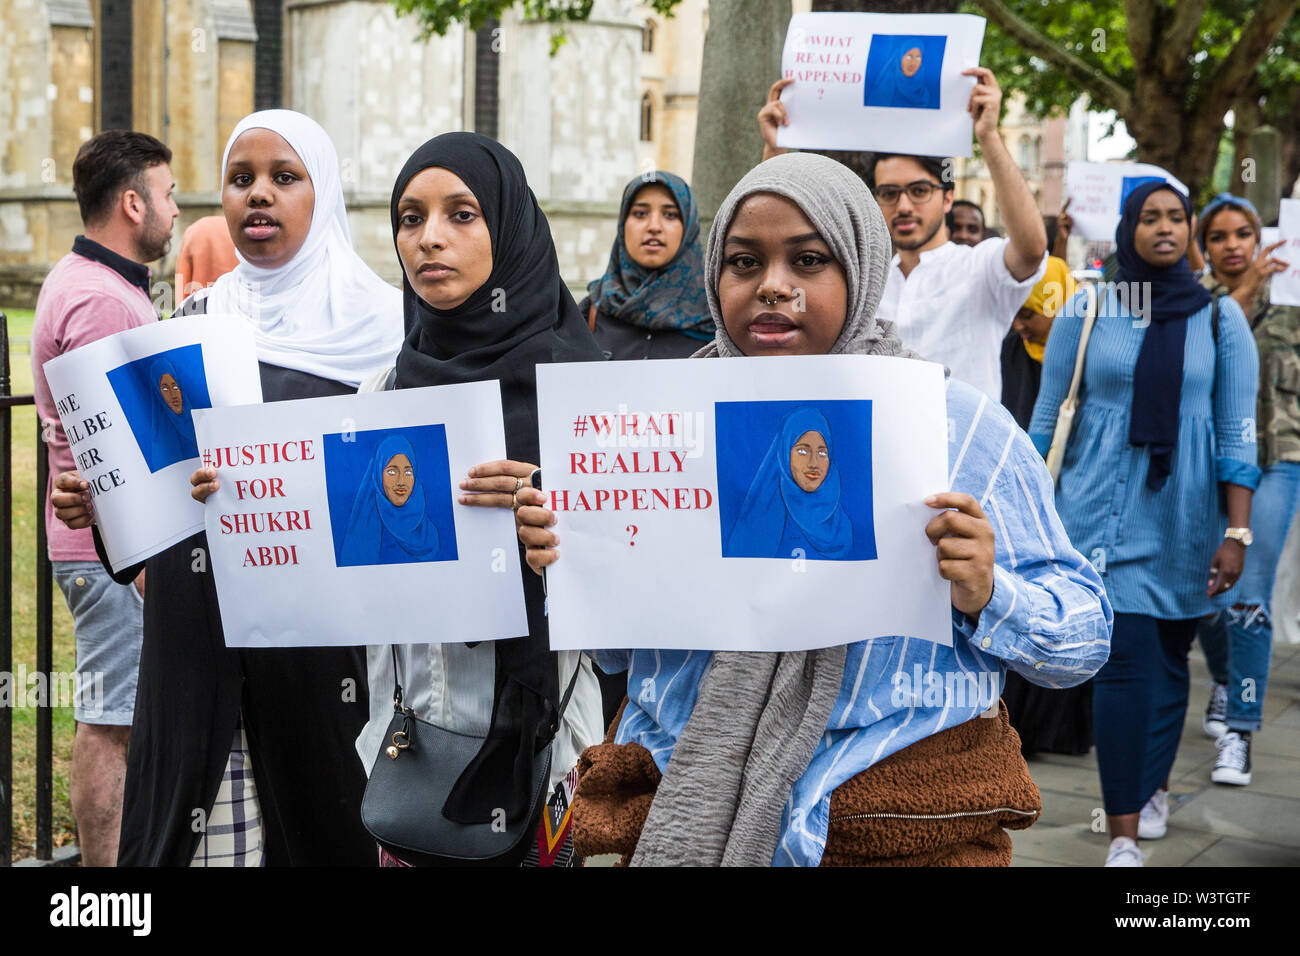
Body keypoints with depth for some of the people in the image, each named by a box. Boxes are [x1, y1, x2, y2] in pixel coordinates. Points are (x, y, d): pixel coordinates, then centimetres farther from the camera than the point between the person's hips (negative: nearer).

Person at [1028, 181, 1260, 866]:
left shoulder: (1220, 317, 2)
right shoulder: (1085, 312, 0)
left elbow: (1237, 432, 0)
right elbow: (1049, 419, 5)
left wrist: (1237, 532, -5)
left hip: (1185, 517, 2)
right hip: (1103, 511, -2)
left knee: (1170, 658, 12)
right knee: (1125, 662, -9)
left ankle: (1153, 788, 35)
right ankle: (1123, 836, -4)